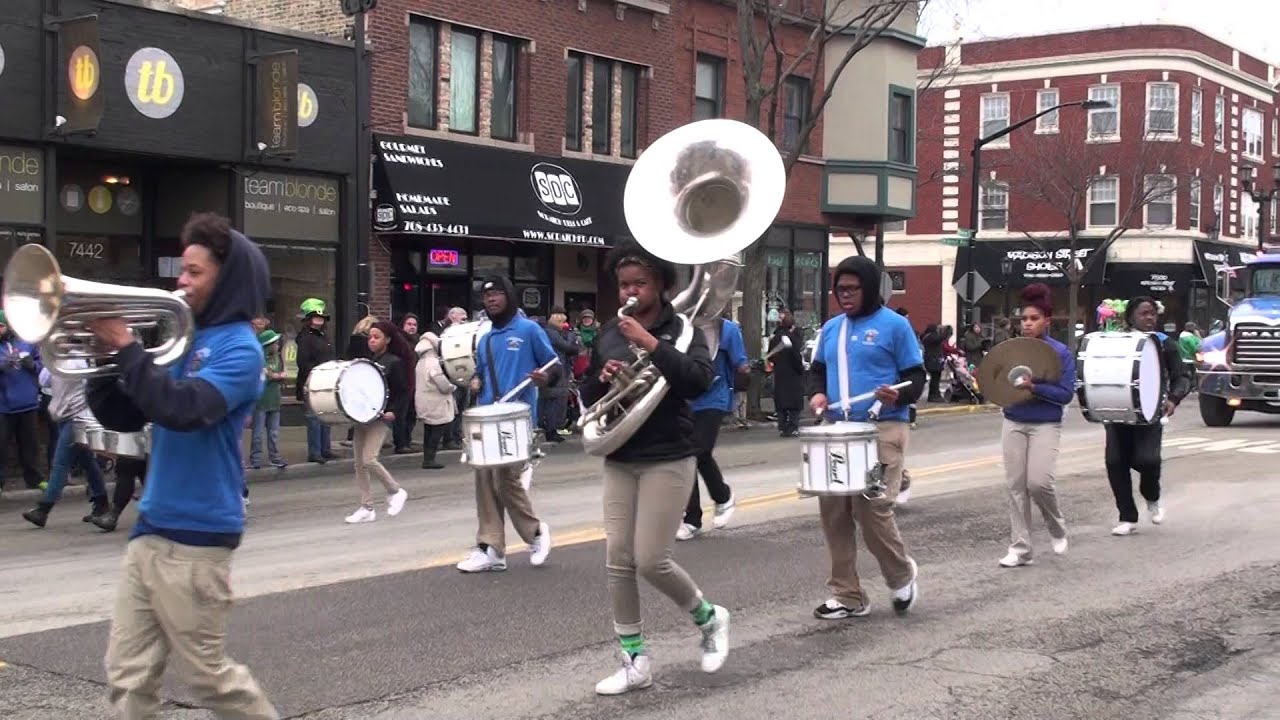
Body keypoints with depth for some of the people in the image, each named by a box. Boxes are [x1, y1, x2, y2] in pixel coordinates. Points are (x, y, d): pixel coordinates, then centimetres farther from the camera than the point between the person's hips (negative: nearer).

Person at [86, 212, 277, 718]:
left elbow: (184, 409, -28)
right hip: (153, 528, 8)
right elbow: (123, 417, 13)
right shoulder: (186, 339, 14)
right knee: (128, 672, 8)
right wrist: (104, 355, -2)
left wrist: (128, 348, -20)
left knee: (207, 672, 3)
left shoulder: (238, 348, -11)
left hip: (195, 535, -8)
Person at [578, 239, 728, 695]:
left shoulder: (681, 328, -6)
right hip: (619, 460, 5)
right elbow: (587, 397, 13)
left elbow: (699, 381, -23)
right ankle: (635, 661, 12)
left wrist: (650, 343, -25)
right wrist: (602, 377, -8)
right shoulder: (608, 333, 7)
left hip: (668, 460, -5)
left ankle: (710, 620, 19)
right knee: (618, 562, 2)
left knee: (651, 561, -8)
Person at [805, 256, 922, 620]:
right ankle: (847, 595, 12)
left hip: (883, 430, -6)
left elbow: (916, 377, -2)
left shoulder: (895, 325, -2)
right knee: (834, 511, 3)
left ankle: (902, 574, 16)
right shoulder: (830, 328, 14)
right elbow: (817, 369, 23)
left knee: (871, 509, -11)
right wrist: (817, 393, 1)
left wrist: (899, 396, -23)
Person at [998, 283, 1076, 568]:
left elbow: (1066, 394, -9)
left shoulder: (1060, 352, -5)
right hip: (1014, 423, 4)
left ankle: (1058, 529, 15)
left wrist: (1034, 388, -21)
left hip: (1045, 425, -4)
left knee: (1038, 482, -15)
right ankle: (1019, 548, 8)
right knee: (1016, 486, 1)